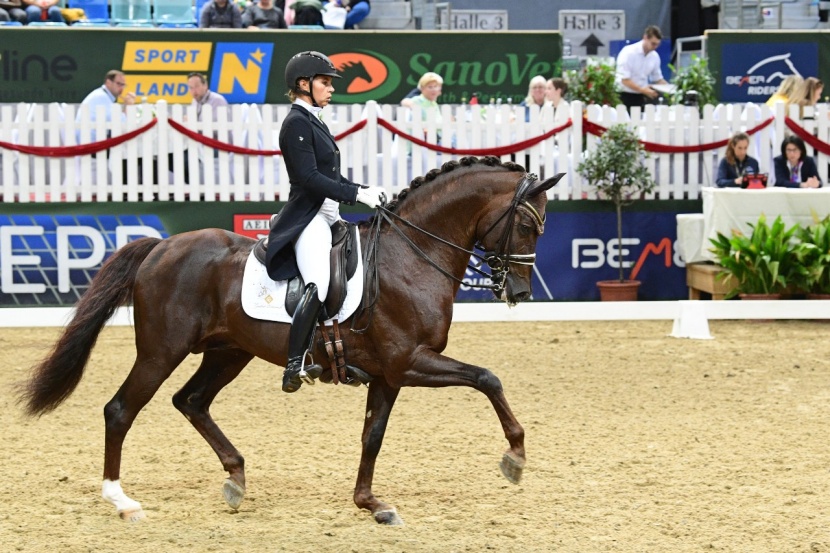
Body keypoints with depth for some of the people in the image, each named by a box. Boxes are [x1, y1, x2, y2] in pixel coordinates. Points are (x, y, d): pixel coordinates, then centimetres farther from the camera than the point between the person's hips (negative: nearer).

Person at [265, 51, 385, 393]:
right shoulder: (297, 123, -10)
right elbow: (309, 177, -19)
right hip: (307, 220, -11)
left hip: (327, 217, 11)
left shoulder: (314, 122, 20)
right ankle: (295, 365, -31)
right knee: (318, 284, -28)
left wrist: (366, 191, 9)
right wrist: (357, 195, -19)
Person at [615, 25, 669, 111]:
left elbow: (658, 79, 15)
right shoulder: (629, 52, -14)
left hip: (640, 98, 5)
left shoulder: (655, 56, 5)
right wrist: (643, 90, -25)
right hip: (625, 97, -5)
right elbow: (624, 80, -18)